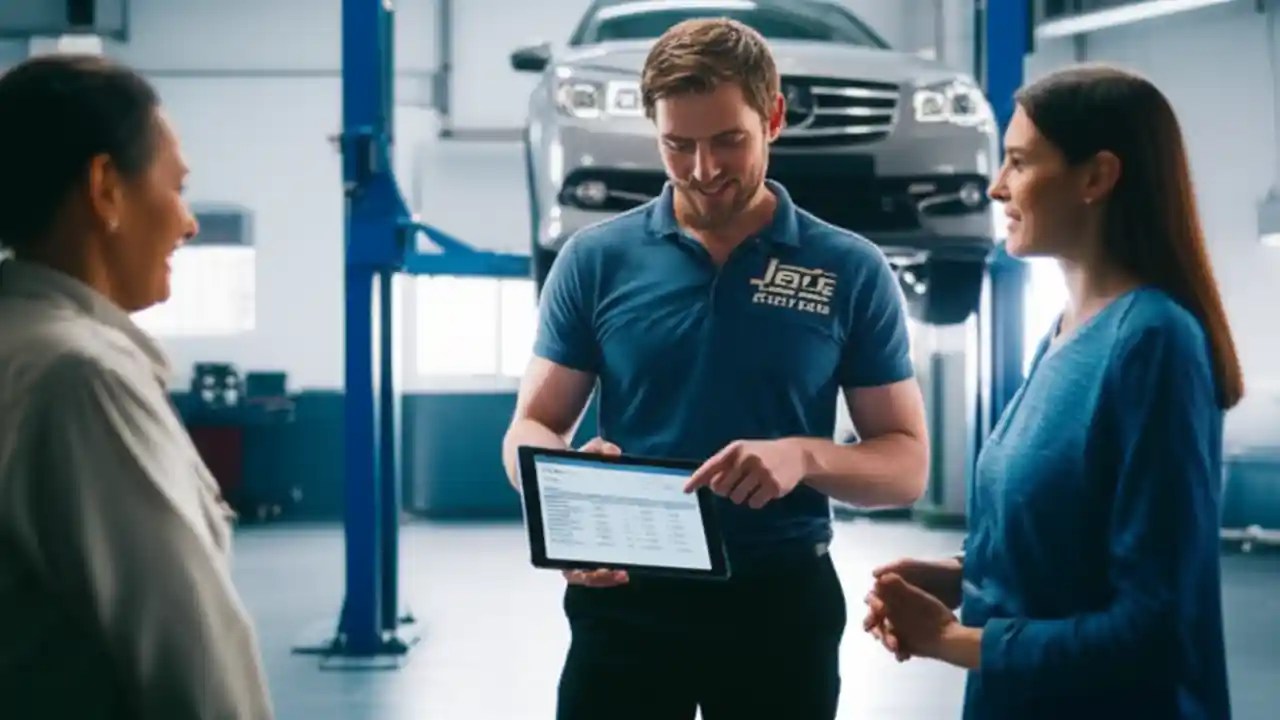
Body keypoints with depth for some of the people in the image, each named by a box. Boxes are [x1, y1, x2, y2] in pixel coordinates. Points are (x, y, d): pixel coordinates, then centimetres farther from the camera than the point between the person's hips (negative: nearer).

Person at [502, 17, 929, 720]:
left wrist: (805, 456, -20)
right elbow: (532, 427, 3)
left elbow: (906, 462, 1)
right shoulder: (596, 259, 0)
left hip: (781, 600, 0)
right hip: (624, 596, 0)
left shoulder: (851, 271, -1)